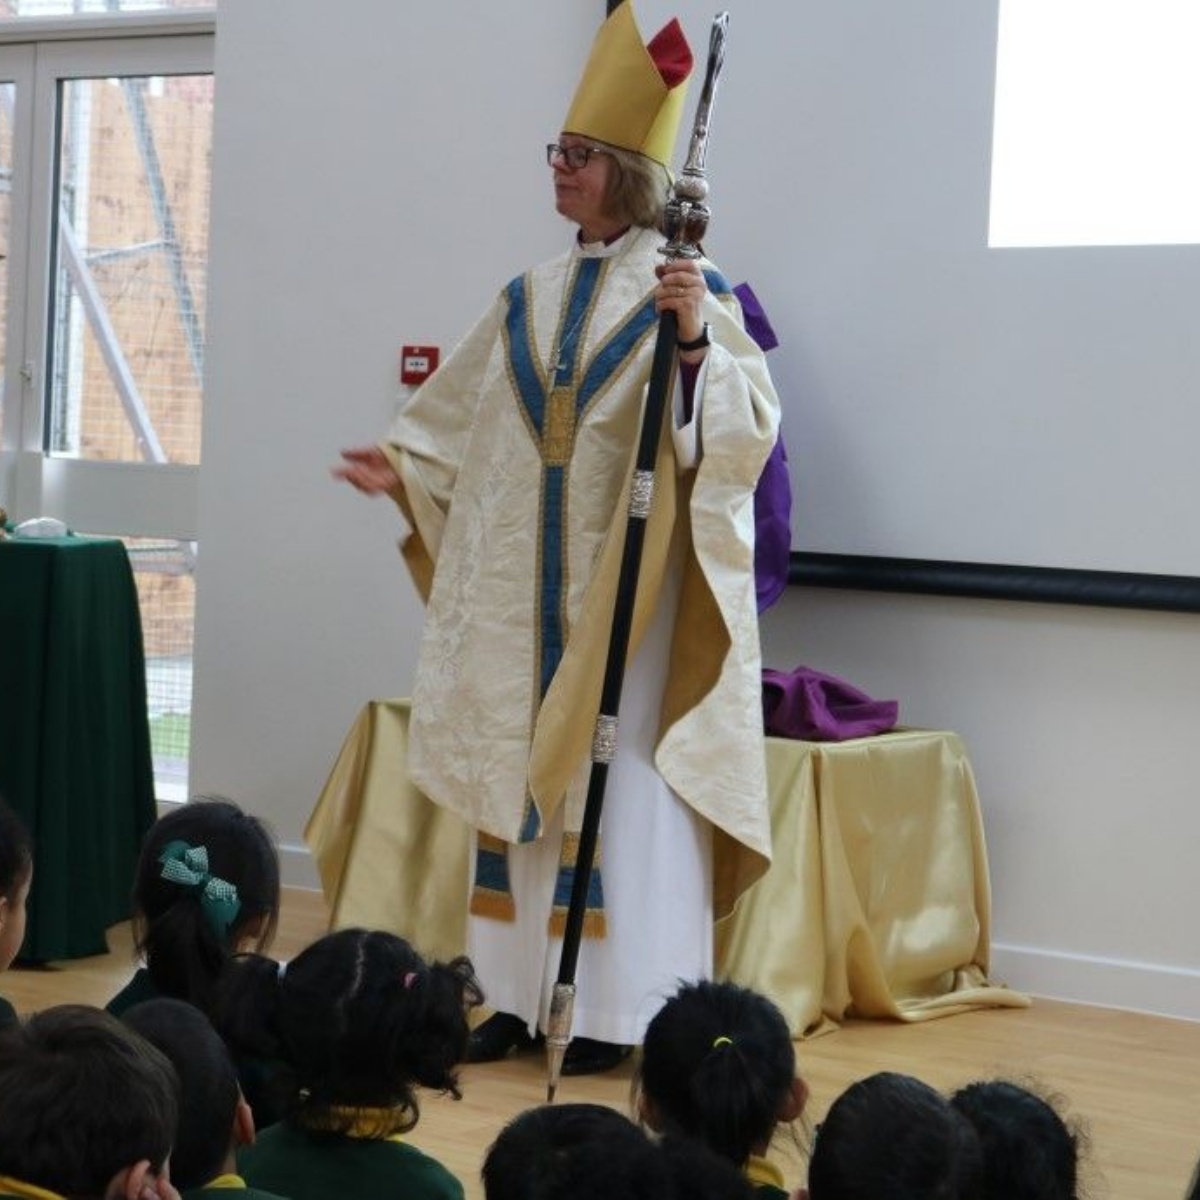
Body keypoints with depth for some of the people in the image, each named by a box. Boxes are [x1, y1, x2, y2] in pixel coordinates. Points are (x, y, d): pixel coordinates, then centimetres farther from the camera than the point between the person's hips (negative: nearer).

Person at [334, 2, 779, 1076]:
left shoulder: (693, 293, -5)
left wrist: (698, 341, -30)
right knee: (523, 773, 9)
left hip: (629, 582, -6)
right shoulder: (529, 299, 12)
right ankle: (521, 997, 17)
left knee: (622, 784, -4)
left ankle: (622, 1015, 3)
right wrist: (404, 470, 1)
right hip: (527, 584, 6)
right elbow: (469, 429, 15)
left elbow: (750, 429, -16)